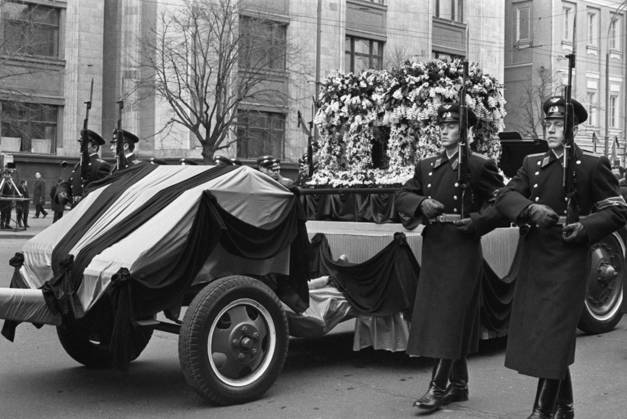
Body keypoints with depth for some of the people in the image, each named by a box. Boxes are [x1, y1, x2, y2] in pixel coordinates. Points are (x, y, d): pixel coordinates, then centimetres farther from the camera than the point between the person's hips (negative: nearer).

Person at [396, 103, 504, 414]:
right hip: (433, 250, 6)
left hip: (462, 251, -6)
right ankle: (458, 385, 24)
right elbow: (402, 197, 8)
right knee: (436, 316, 11)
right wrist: (421, 203, -13)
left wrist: (475, 222, -19)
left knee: (451, 317, -6)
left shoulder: (480, 166, -3)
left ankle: (438, 387, -1)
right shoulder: (426, 166, 13)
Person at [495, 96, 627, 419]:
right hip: (532, 262, 6)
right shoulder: (532, 164, 12)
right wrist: (531, 209, -21)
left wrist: (586, 228, -19)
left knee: (552, 338, -8)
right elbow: (504, 197, -1)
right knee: (534, 336, 13)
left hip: (567, 263, -5)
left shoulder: (593, 166, -1)